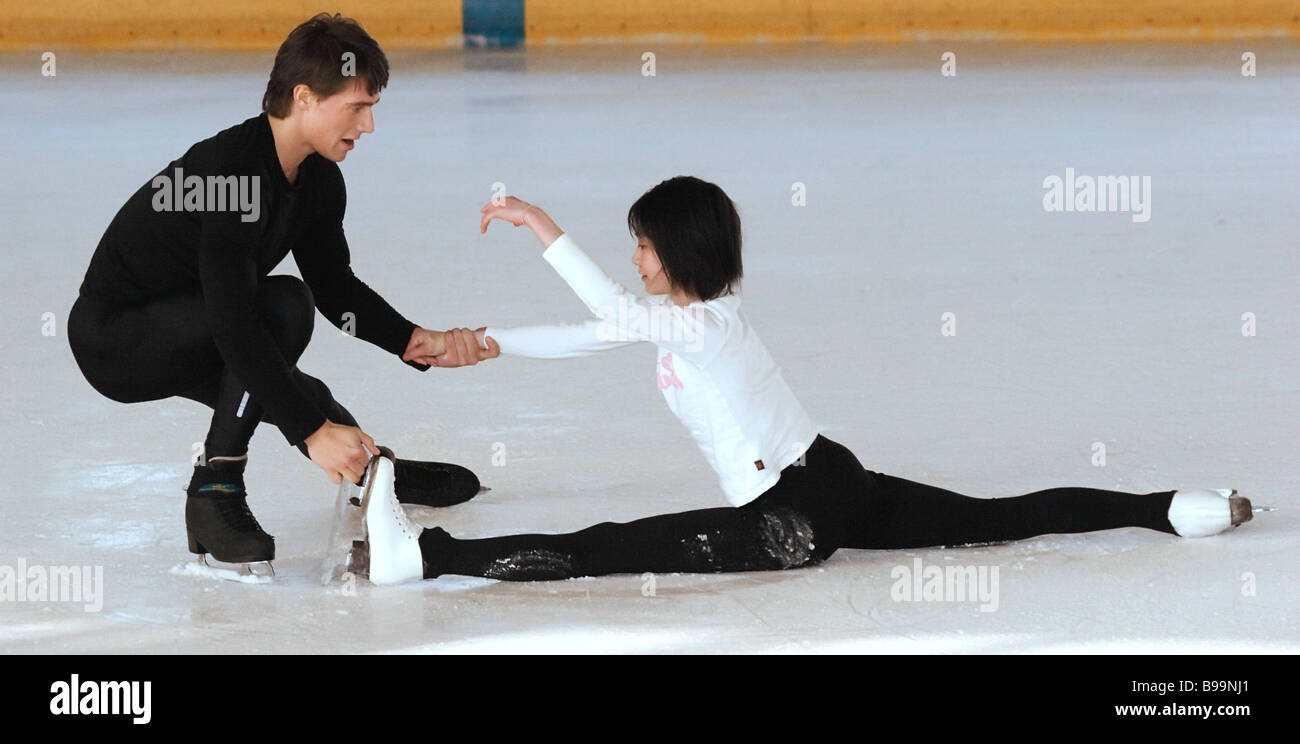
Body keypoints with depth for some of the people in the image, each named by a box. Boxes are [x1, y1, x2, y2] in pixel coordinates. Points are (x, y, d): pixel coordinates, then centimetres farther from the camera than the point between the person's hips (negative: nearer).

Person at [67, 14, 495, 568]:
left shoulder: (319, 179, -2)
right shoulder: (231, 170, -31)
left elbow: (336, 288, 9)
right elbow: (233, 323, -35)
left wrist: (415, 343, -8)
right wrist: (312, 432, -36)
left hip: (190, 341, 9)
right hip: (113, 339, -9)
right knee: (283, 305, -27)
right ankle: (214, 492, -22)